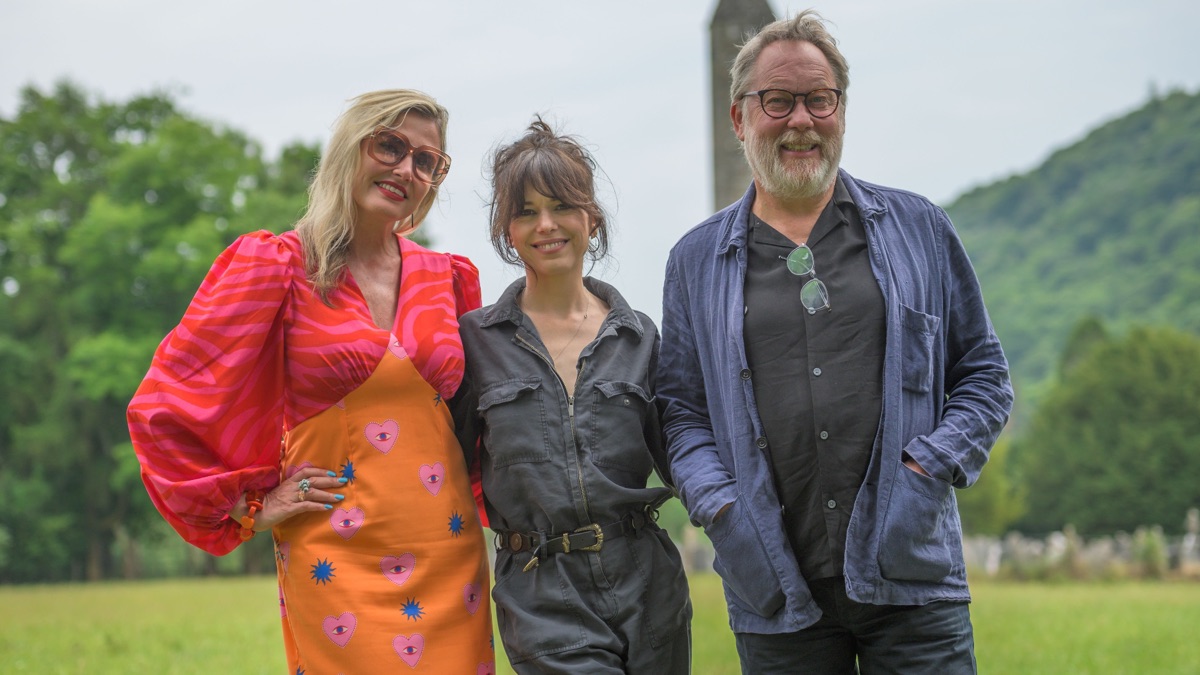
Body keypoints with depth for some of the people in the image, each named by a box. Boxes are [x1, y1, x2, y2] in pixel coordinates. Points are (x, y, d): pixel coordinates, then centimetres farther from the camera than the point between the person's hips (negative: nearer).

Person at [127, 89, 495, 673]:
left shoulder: (449, 277, 10)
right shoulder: (279, 267, -3)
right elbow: (160, 407, -4)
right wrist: (248, 509, -3)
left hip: (450, 556, 4)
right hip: (340, 560, -4)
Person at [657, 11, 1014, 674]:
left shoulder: (919, 229, 9)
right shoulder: (696, 260, 10)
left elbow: (983, 375, 11)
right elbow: (682, 409, 10)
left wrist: (929, 470, -5)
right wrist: (720, 509, -6)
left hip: (909, 573, 0)